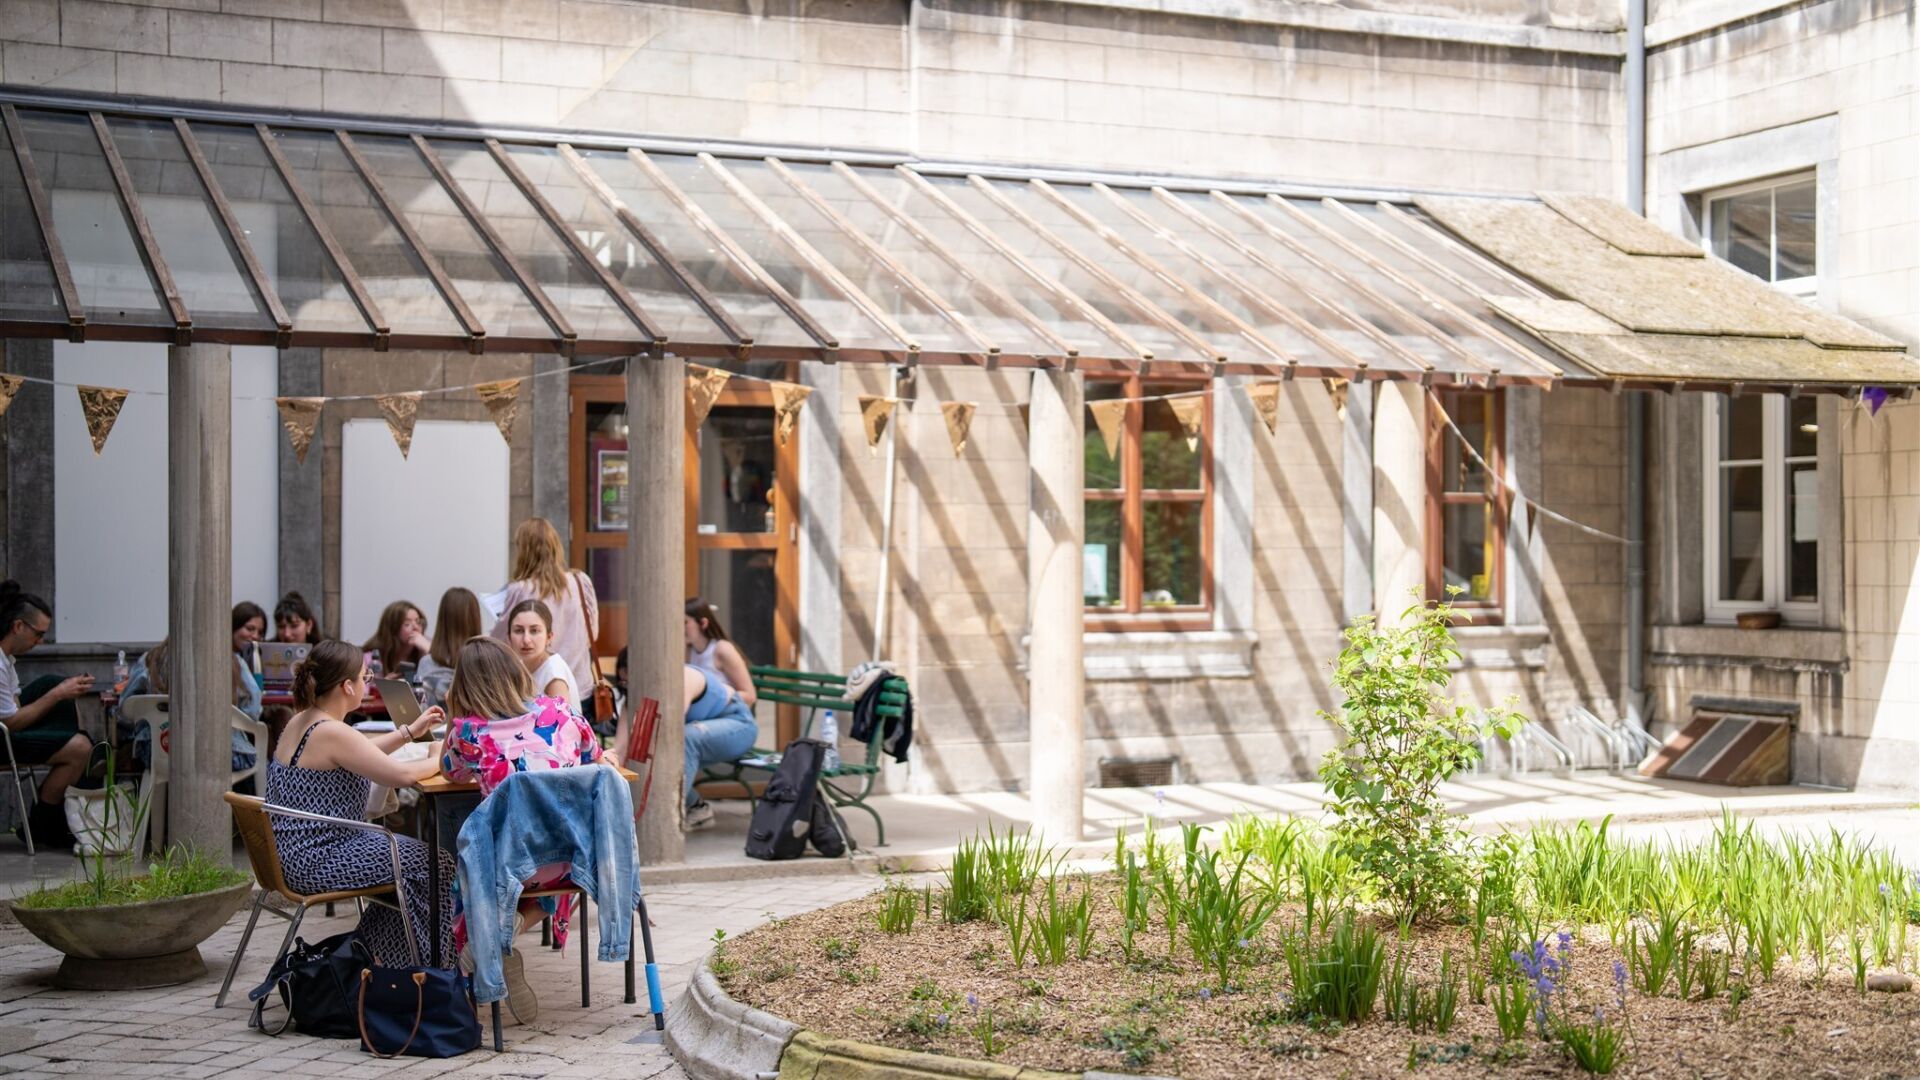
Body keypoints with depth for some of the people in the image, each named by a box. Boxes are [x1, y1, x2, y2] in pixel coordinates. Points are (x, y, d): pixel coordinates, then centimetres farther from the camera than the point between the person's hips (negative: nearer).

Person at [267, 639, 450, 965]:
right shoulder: (332, 732, -22)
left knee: (409, 856, 23)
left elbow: (360, 755, 25)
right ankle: (425, 966, 11)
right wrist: (436, 760, -6)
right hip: (316, 862, -10)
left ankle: (369, 950, 25)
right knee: (438, 864, -1)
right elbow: (401, 775, -25)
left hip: (293, 851, 10)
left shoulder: (301, 722, 8)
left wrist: (411, 731, 22)